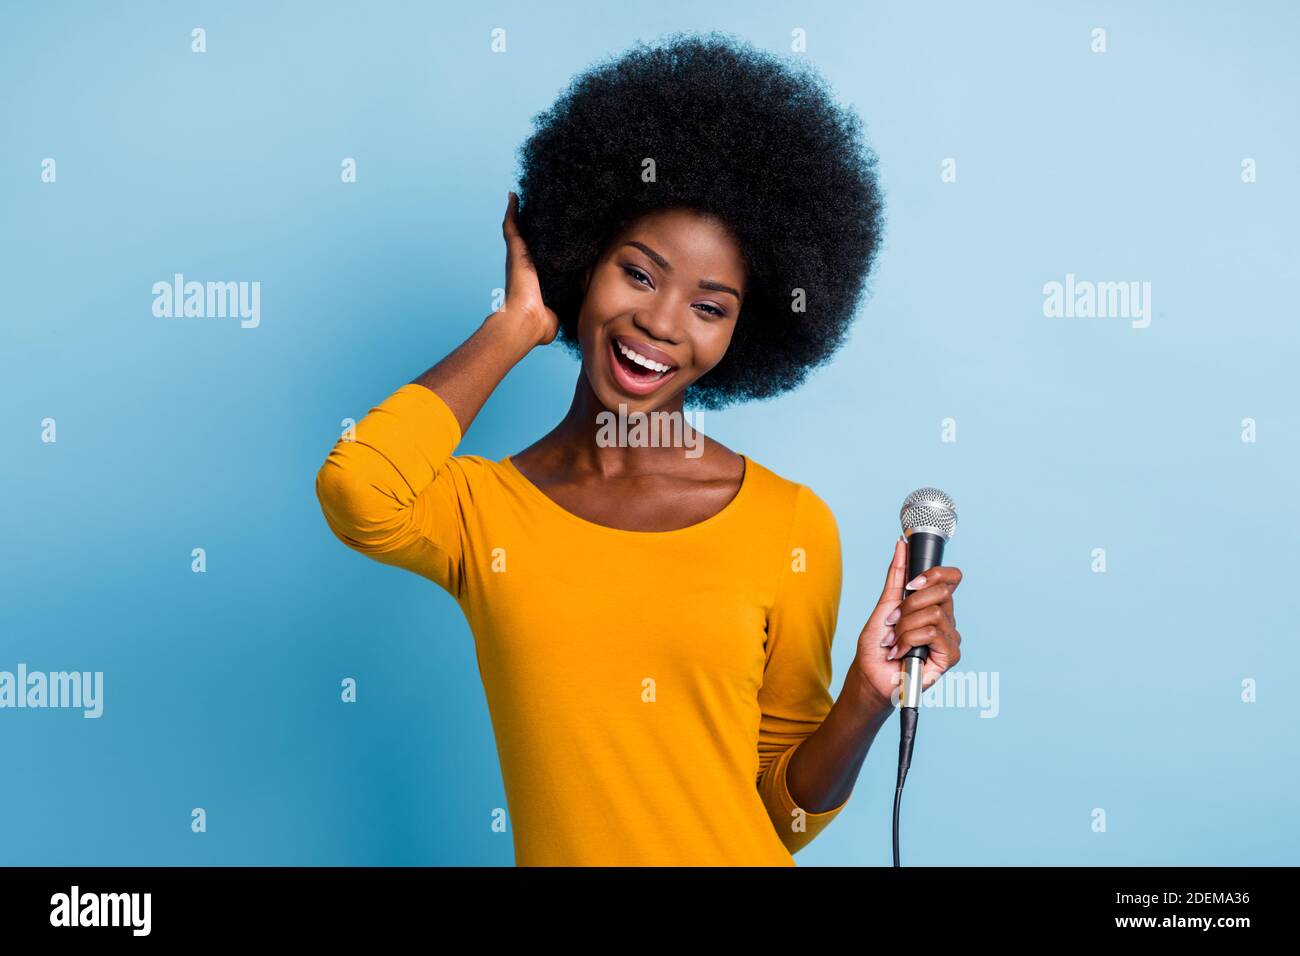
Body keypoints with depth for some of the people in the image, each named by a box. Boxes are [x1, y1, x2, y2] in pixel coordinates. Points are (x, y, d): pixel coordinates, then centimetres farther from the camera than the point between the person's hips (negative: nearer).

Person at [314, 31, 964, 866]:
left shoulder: (793, 527, -10)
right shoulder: (479, 508, -10)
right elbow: (357, 490, -33)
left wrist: (869, 701, -22)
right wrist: (517, 326, -17)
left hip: (741, 853, 0)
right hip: (559, 849, 0)